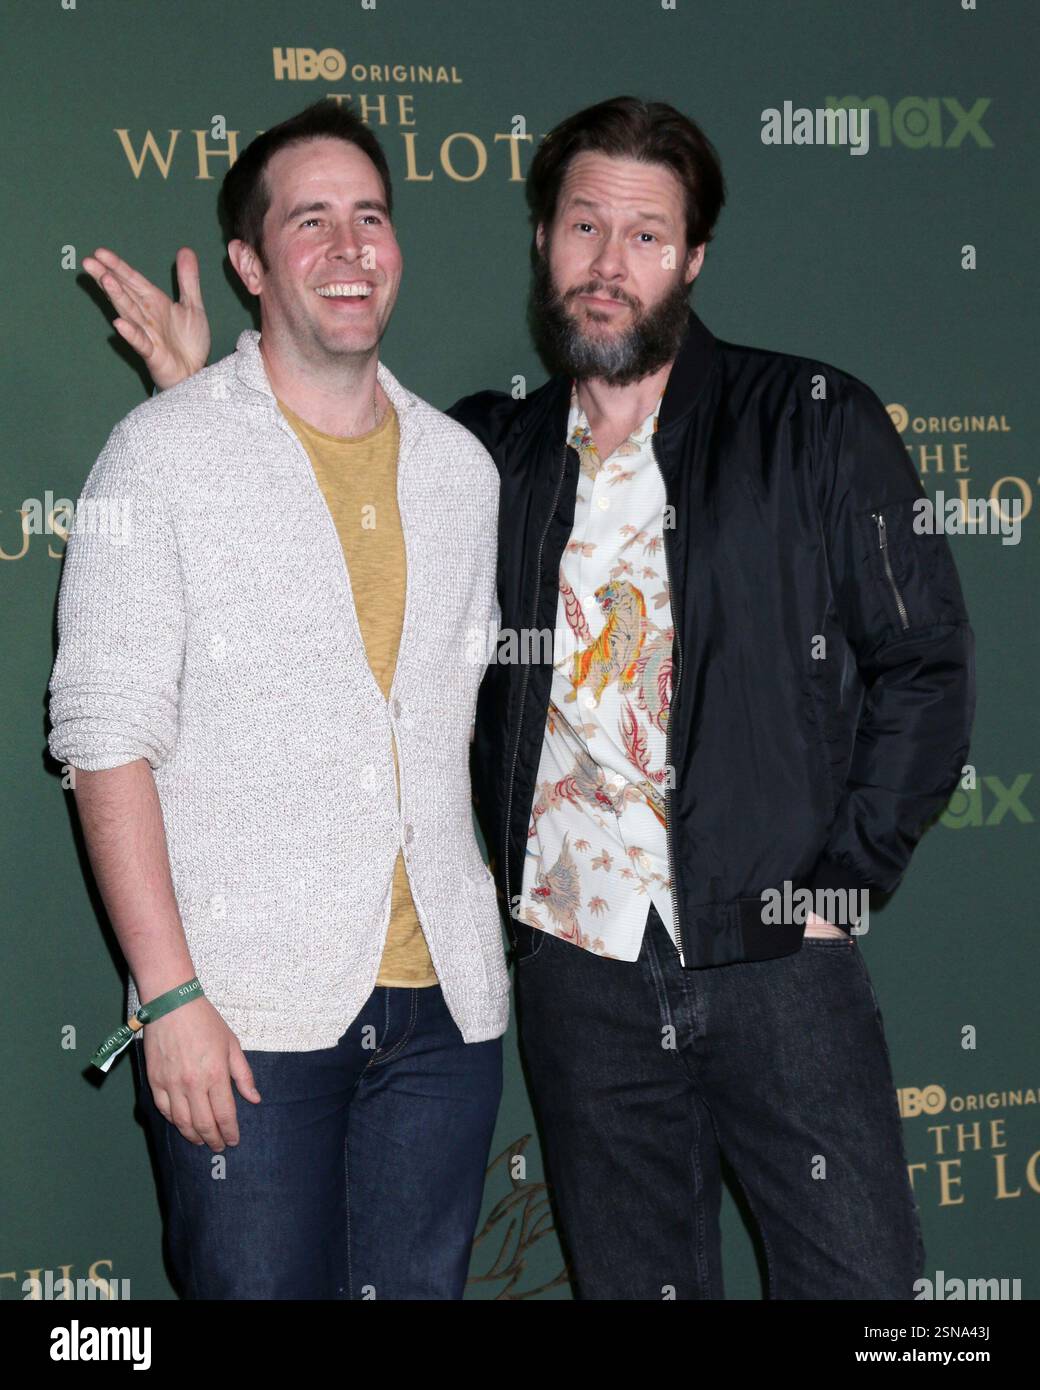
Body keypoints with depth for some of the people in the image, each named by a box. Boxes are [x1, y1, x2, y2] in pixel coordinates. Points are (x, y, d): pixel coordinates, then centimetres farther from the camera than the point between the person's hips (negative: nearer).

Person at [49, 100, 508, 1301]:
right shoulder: (164, 452, -3)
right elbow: (106, 735, -8)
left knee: (420, 1287, 10)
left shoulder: (461, 465, 12)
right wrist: (169, 993, -14)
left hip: (443, 1008, 4)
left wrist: (475, 948, 13)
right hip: (247, 1017, -4)